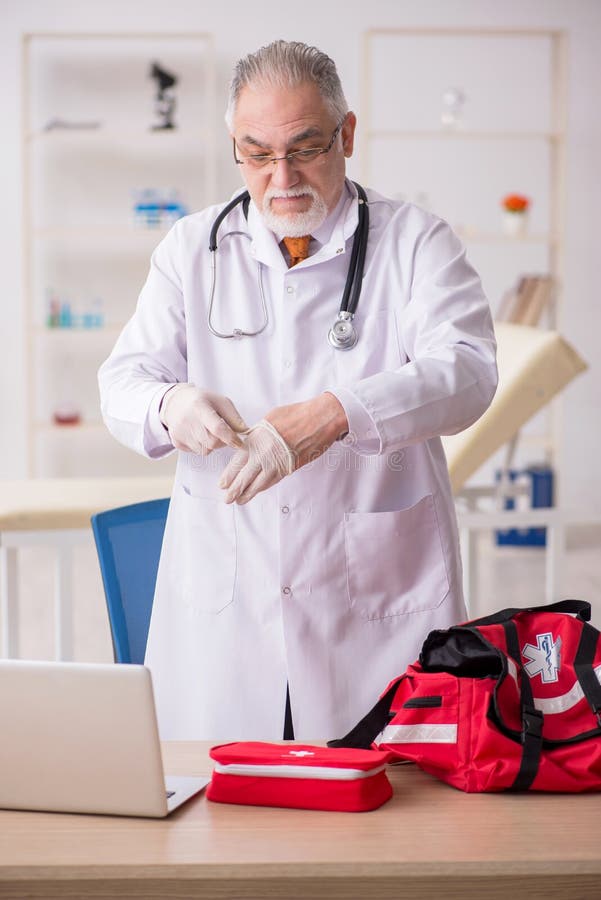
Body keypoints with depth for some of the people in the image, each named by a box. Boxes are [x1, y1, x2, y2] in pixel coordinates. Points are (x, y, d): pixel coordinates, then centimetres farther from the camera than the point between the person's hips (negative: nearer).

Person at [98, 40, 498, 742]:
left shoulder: (416, 241, 2)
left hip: (378, 600, -1)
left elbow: (465, 369, -12)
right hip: (220, 599, 2)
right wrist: (170, 405, -20)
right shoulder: (190, 249, 10)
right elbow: (124, 380, 5)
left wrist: (335, 415, -30)